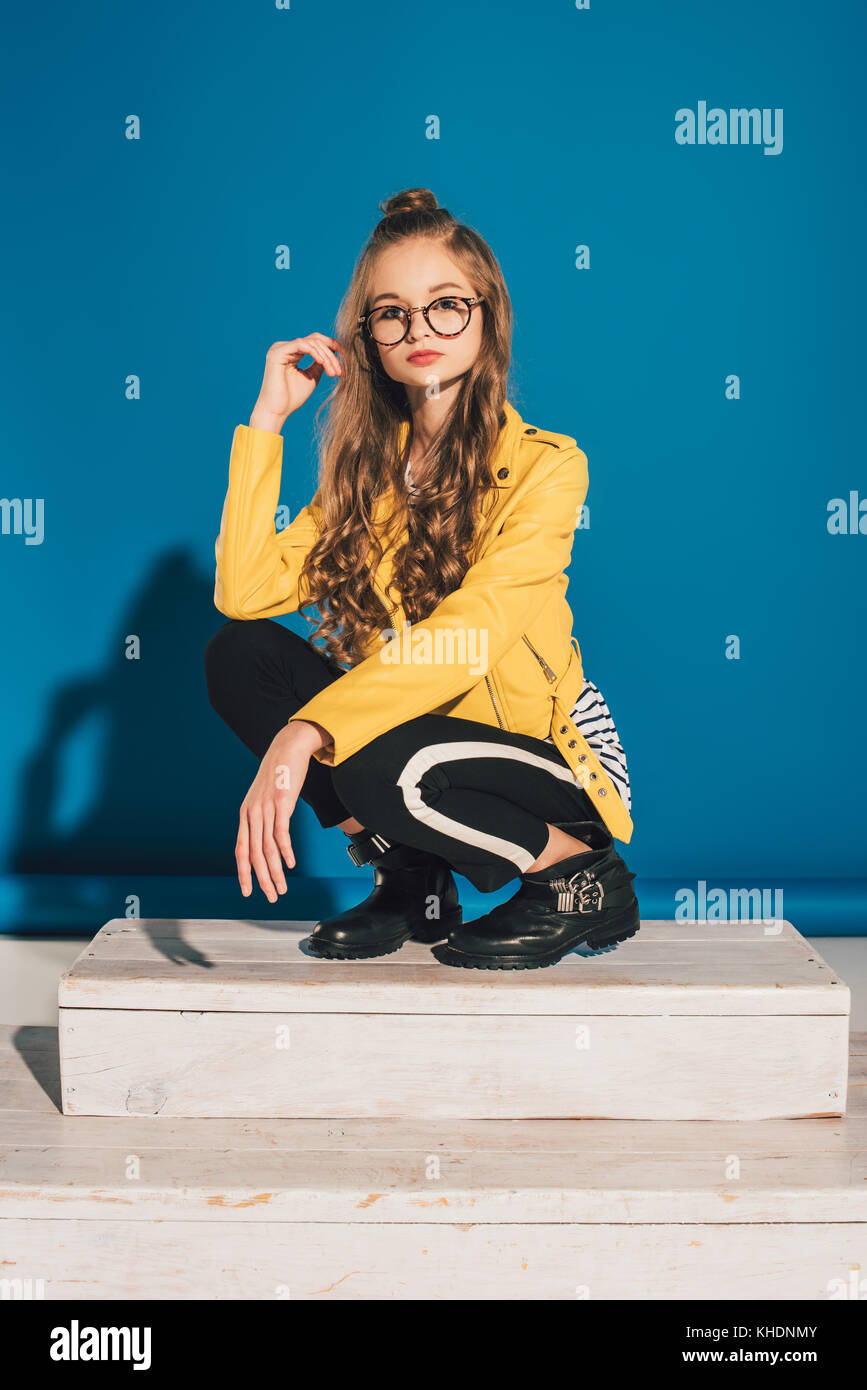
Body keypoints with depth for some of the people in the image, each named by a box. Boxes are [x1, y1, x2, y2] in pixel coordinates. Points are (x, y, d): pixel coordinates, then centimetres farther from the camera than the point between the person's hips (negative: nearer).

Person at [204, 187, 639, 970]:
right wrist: (269, 418, -10)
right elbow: (245, 593, -10)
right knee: (239, 655, -10)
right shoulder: (367, 466, 4)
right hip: (412, 724, 6)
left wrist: (303, 735, -38)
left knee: (379, 765, -34)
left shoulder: (545, 465, -14)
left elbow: (464, 639, -28)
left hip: (548, 756, -6)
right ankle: (410, 878, 0)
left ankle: (582, 876, -5)